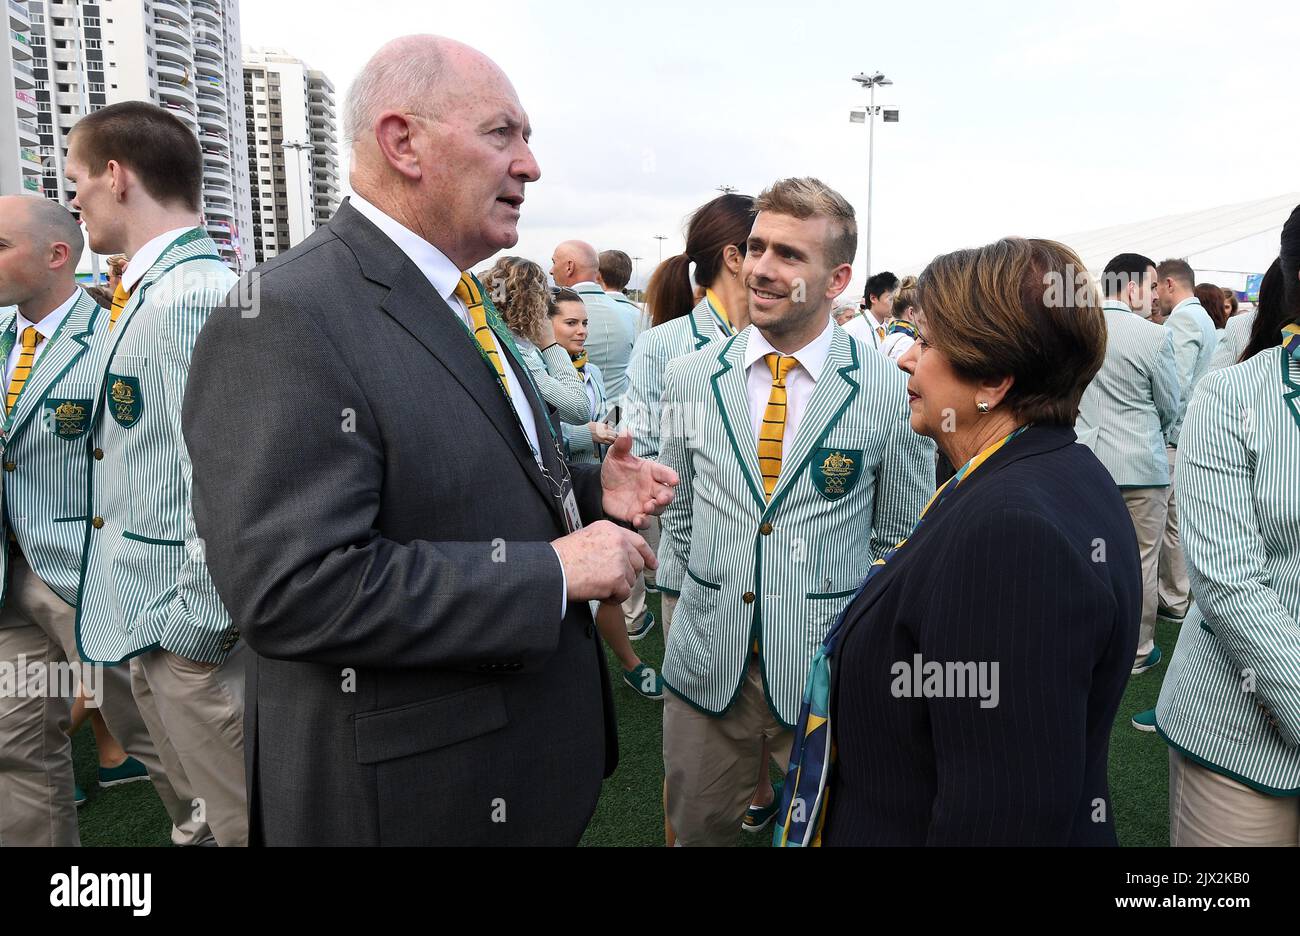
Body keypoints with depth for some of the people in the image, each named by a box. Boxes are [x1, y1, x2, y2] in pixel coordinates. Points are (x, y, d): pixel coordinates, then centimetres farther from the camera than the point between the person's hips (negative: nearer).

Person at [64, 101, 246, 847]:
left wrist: (195, 628, -18)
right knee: (207, 811, 21)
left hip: (194, 634, -9)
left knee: (244, 822, 6)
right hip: (159, 619, 9)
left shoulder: (189, 295, -19)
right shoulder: (155, 289, 12)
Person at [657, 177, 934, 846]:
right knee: (697, 829, 19)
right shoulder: (690, 378, 0)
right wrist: (690, 609, 7)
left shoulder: (890, 388, -8)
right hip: (706, 665, 3)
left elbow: (902, 535, 1)